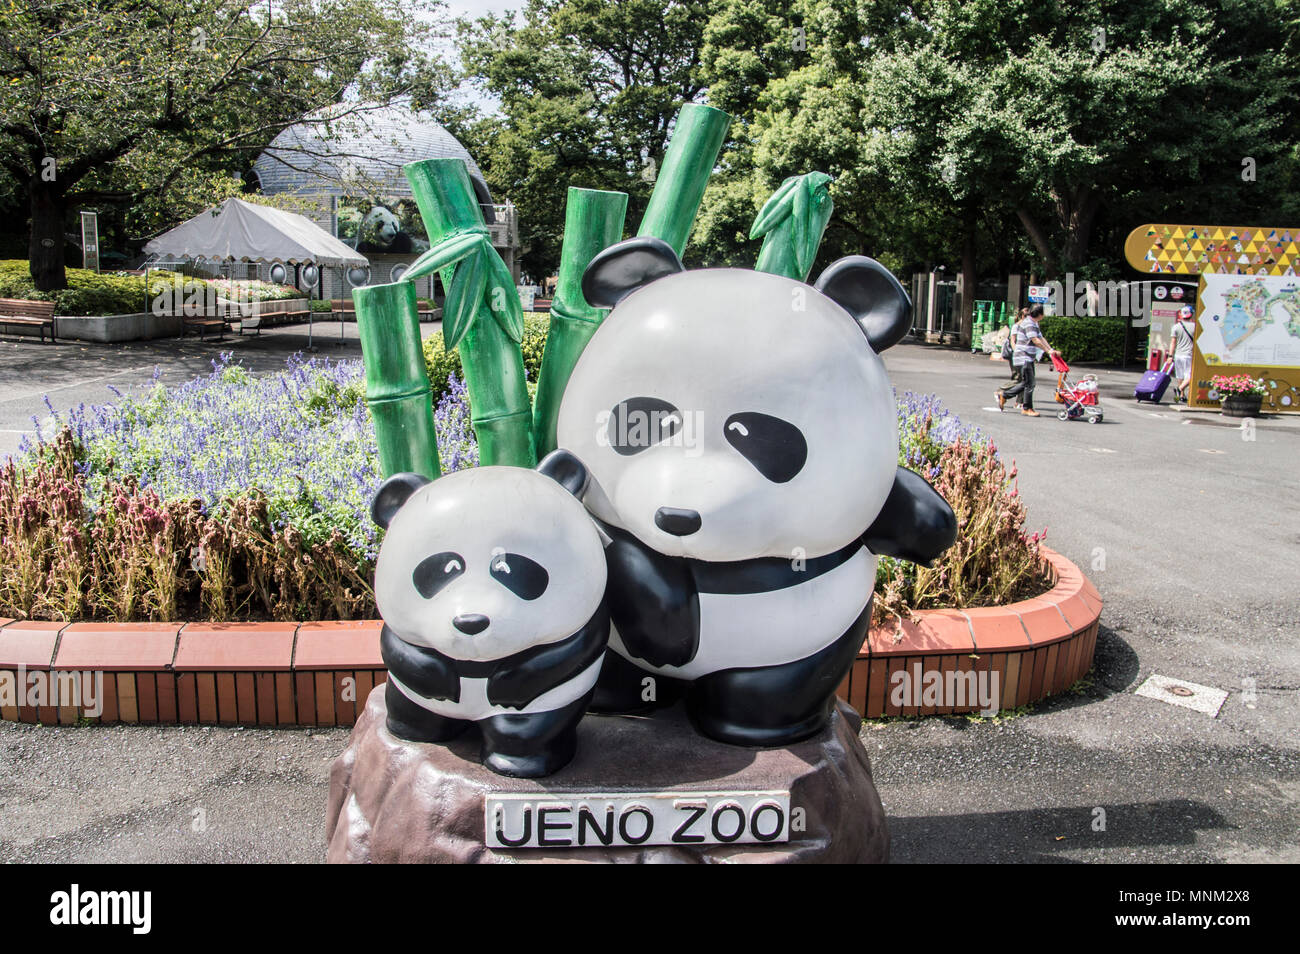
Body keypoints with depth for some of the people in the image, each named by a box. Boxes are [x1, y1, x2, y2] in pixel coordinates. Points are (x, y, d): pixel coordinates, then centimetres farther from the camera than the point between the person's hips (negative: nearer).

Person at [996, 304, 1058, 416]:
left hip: (1029, 358, 10)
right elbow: (1035, 341, -21)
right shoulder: (1028, 323, -15)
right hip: (1023, 358, -10)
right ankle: (1027, 408, 1)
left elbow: (1041, 338, 15)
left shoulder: (1034, 323, 18)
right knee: (1029, 383, -7)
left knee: (1025, 384, 11)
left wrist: (1051, 349, 3)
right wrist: (1048, 351, -18)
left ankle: (1003, 395, 20)